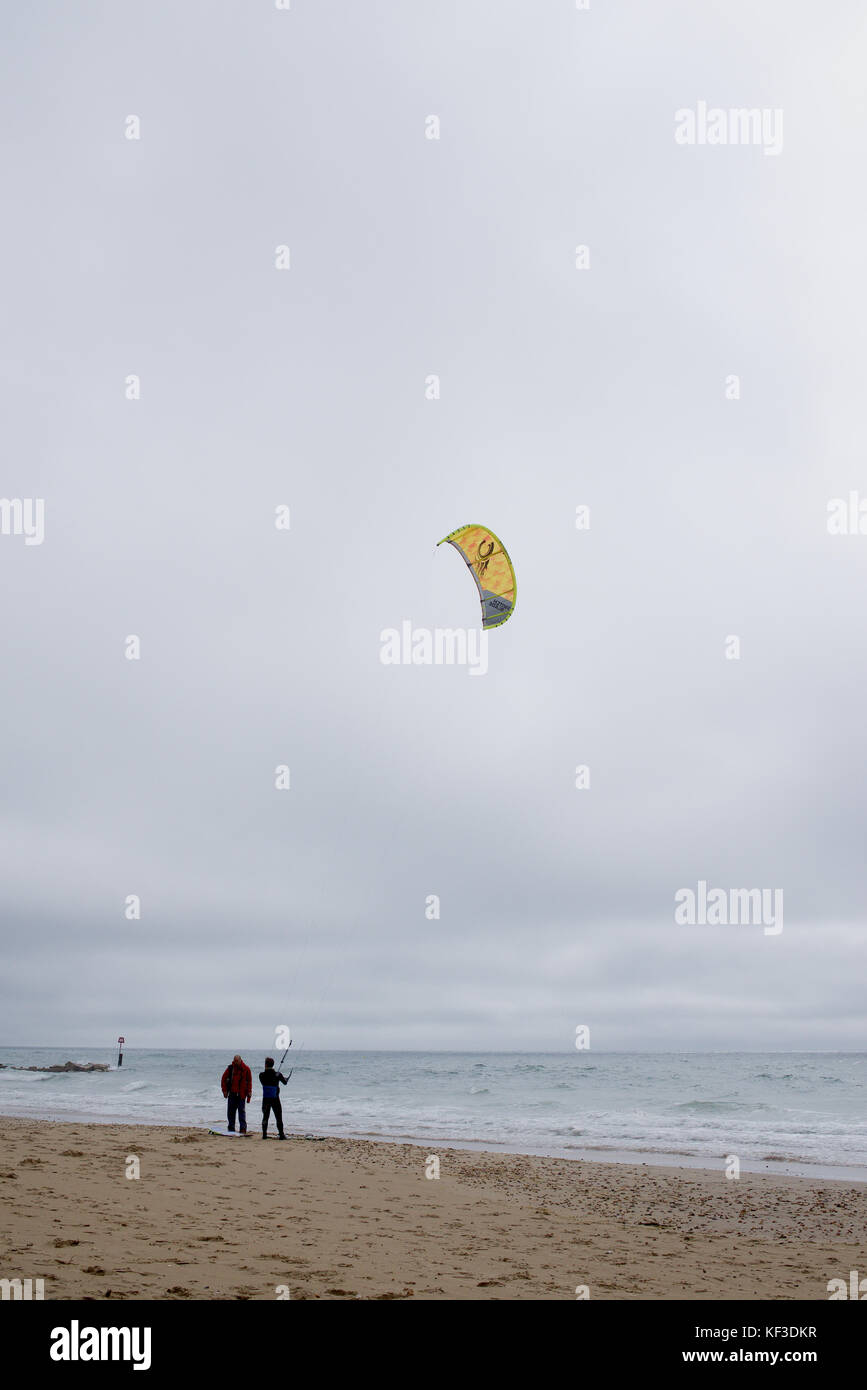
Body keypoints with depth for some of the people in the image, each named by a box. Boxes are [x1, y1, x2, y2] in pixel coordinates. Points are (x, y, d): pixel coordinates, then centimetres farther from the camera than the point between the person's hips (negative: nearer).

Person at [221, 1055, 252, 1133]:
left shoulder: (246, 1069, -1)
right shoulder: (230, 1068, 1)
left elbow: (249, 1082, 3)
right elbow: (224, 1079, 7)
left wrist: (249, 1093, -2)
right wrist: (225, 1090, 0)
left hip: (242, 1094, -2)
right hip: (232, 1093, 2)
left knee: (242, 1111, -4)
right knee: (231, 1111, 7)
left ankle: (243, 1129, -2)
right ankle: (231, 1129, 16)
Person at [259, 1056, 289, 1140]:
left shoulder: (262, 1075, -6)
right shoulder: (277, 1074, -8)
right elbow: (285, 1082, 7)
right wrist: (285, 1078, 30)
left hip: (265, 1099, 1)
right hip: (275, 1099, -1)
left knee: (265, 1117, 11)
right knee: (279, 1117, 6)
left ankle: (264, 1134, 10)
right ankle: (281, 1134, 4)